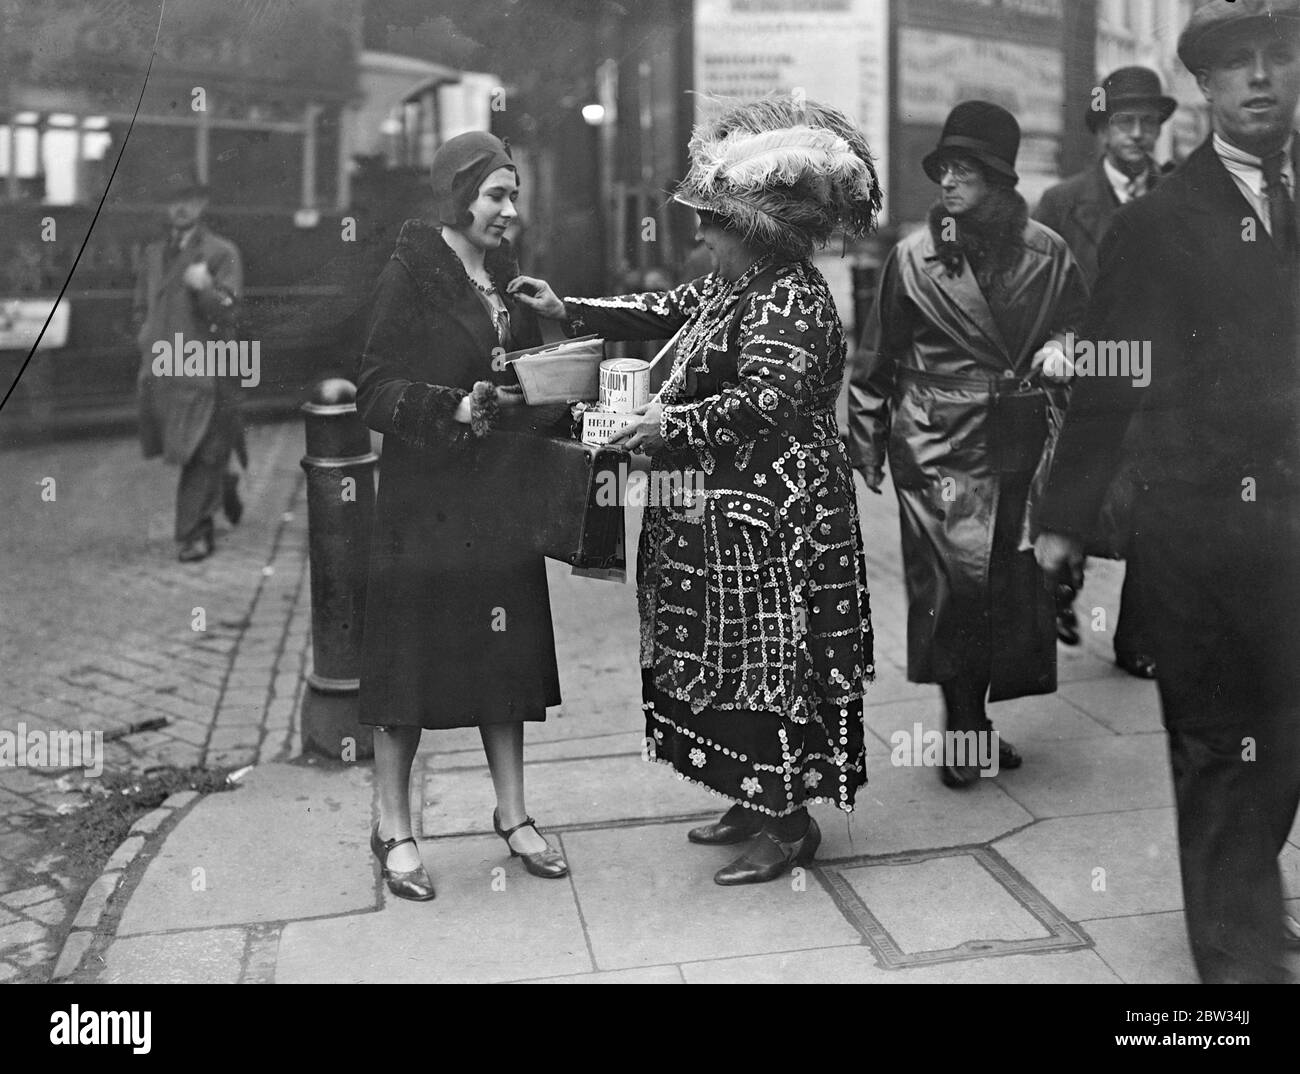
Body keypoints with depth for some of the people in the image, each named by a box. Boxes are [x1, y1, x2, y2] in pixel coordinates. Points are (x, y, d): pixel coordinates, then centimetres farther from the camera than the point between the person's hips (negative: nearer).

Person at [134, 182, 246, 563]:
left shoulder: (222, 253, -2)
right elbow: (141, 307, 27)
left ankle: (194, 534, 4)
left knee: (201, 455, -5)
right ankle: (225, 484, 38)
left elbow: (228, 313, -12)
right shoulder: (153, 254, 16)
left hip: (203, 370, -5)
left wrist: (206, 289, -31)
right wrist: (150, 337, 9)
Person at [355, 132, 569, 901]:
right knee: (410, 657, 2)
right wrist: (457, 409, -26)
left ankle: (514, 814, 23)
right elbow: (378, 391, -13)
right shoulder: (410, 275, -8)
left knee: (506, 656, 10)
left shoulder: (508, 276, 11)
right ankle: (393, 829, 17)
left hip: (501, 497, 6)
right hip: (425, 497, -6)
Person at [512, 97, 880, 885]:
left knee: (766, 659, -2)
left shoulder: (790, 298, -17)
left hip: (770, 522, -10)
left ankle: (789, 822, 11)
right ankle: (755, 799, 28)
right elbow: (662, 313, 20)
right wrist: (568, 310, 13)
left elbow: (767, 401, -27)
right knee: (726, 656, 15)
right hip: (722, 513, 10)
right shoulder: (732, 285, 13)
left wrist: (674, 423, -22)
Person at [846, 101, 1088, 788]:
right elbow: (877, 357, 6)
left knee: (1013, 577, 5)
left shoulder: (1046, 252, 4)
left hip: (1020, 443, 3)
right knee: (957, 575, -10)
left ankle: (972, 718, 22)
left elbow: (1082, 328, 18)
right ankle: (963, 728, 6)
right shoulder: (913, 256, 0)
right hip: (937, 442, -2)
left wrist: (1060, 353, -6)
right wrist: (867, 445, 6)